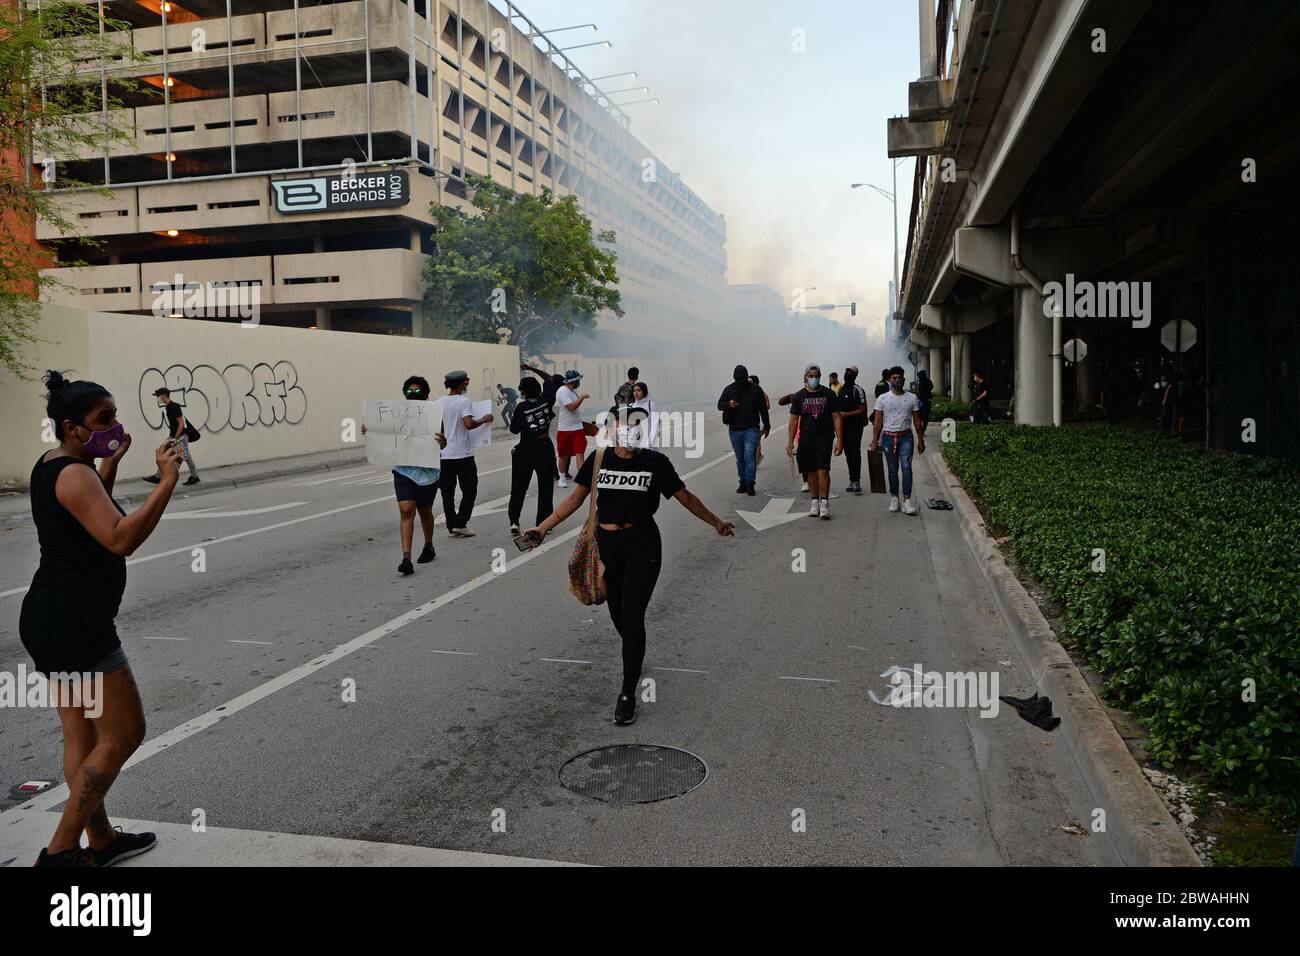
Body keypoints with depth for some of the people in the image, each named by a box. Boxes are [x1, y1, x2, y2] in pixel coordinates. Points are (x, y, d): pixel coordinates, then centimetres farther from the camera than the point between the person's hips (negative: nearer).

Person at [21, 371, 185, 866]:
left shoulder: (52, 464, 12)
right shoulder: (75, 474, -18)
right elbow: (122, 539, -32)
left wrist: (111, 464, 18)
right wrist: (166, 482, -31)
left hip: (50, 619, 10)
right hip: (75, 626, -10)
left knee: (81, 736, 17)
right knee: (124, 734, -2)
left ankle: (101, 841, 28)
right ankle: (59, 851, 5)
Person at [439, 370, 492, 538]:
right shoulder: (464, 401, -10)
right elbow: (469, 424, -22)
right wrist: (484, 420, -7)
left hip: (444, 454, 5)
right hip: (463, 454, -5)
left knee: (447, 492, 9)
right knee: (469, 491, 5)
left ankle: (451, 527, 10)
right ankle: (460, 524, -2)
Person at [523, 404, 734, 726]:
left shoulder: (655, 462, -3)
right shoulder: (599, 459, 2)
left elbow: (686, 498, 5)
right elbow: (575, 499, 7)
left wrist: (715, 522, 2)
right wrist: (543, 528, 4)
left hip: (642, 547, -3)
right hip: (606, 546, 3)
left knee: (631, 618, -9)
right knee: (618, 616, 12)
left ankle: (628, 693, 1)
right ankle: (635, 657, 43)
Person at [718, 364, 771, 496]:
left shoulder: (756, 390, 2)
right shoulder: (729, 389, 4)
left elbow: (763, 409, 8)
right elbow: (719, 405, 9)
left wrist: (766, 427, 10)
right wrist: (729, 405, -14)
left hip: (751, 429, -2)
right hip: (735, 430, 3)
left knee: (750, 455, -13)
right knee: (740, 458, 10)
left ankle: (750, 484, -9)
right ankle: (743, 482, 20)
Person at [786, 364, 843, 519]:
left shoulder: (829, 394, 1)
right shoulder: (799, 396, 5)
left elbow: (836, 418, 1)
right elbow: (794, 419, 7)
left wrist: (839, 440, -6)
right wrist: (790, 441, 1)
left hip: (824, 438, -2)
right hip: (806, 440, 2)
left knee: (823, 470, -12)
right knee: (811, 472, 8)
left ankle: (824, 503, -7)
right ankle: (815, 503, 17)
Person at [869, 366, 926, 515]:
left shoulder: (912, 398, 5)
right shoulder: (882, 399, 2)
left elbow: (917, 421, 9)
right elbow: (878, 422, 2)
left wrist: (920, 440, 8)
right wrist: (874, 441, -2)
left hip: (906, 437, 0)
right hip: (889, 436, 1)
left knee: (906, 467, -12)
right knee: (892, 469, 8)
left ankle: (907, 499, -12)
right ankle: (894, 498, 18)